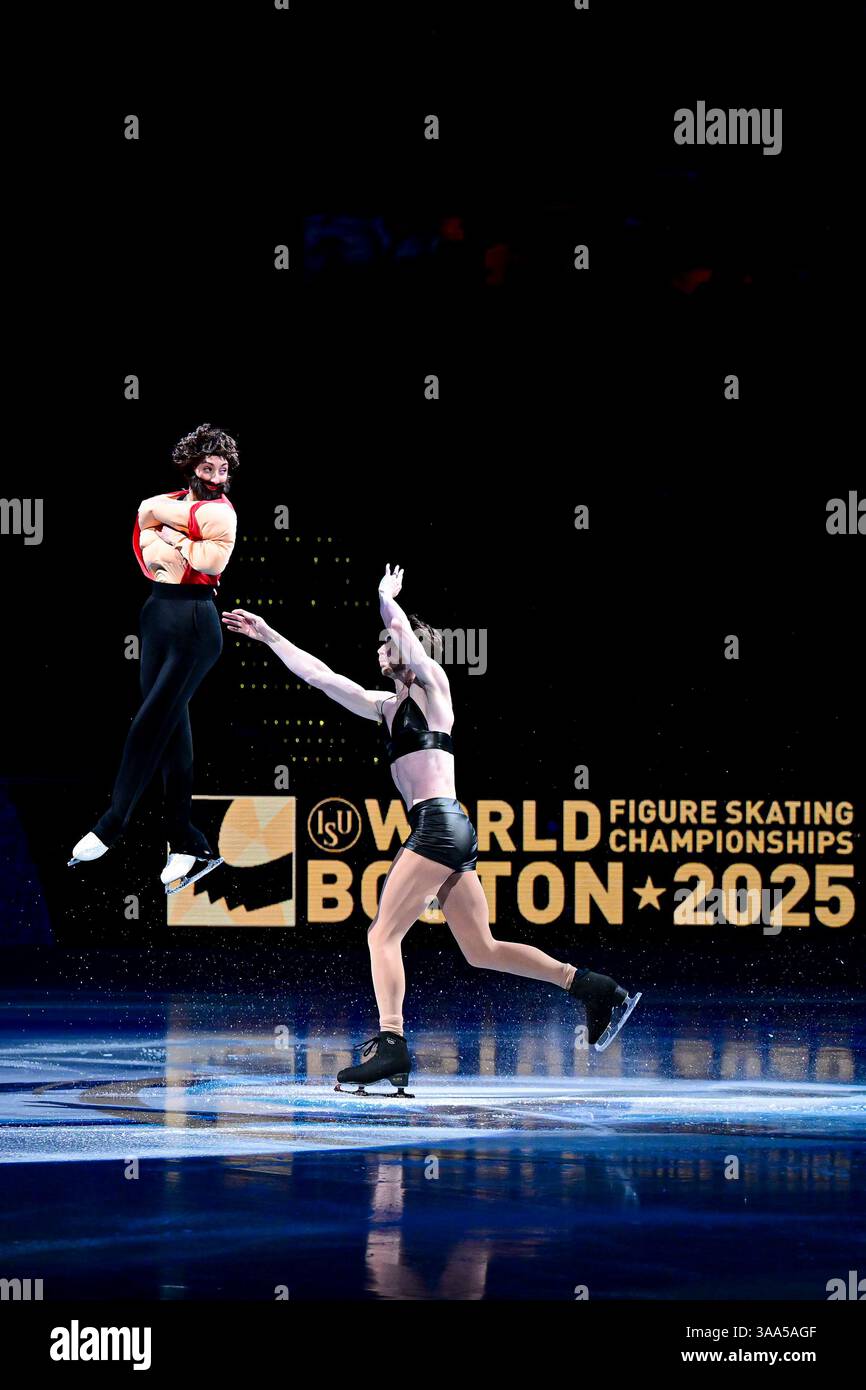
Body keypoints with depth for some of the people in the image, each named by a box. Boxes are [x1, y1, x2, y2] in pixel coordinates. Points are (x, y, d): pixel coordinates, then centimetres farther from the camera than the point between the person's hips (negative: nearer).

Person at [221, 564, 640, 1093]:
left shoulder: (433, 684, 1)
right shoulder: (386, 706, 22)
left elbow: (398, 623, -12)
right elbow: (319, 676, 25)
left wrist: (386, 593, 8)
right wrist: (269, 636, 25)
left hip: (441, 824, -9)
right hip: (448, 831, 9)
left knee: (383, 934, -13)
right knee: (482, 950, 8)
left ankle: (390, 1044, -22)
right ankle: (598, 990, 8)